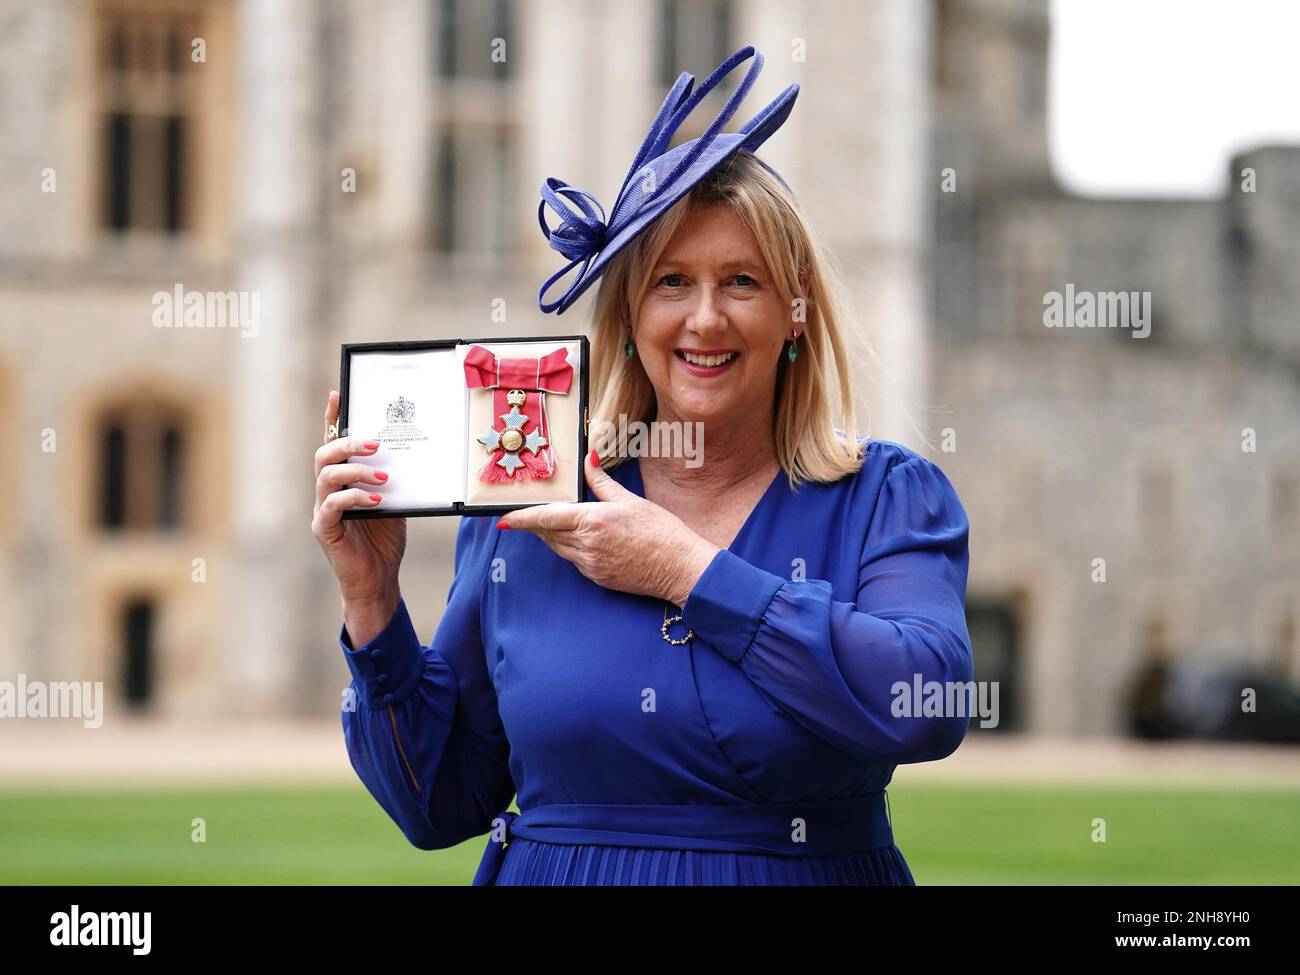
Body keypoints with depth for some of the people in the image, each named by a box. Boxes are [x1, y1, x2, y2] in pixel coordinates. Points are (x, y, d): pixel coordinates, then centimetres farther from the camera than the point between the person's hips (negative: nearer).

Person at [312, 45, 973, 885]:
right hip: (553, 871, 1)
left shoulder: (885, 496, -3)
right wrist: (372, 600, -8)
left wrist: (685, 572, -17)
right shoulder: (527, 508, 2)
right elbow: (439, 804, 5)